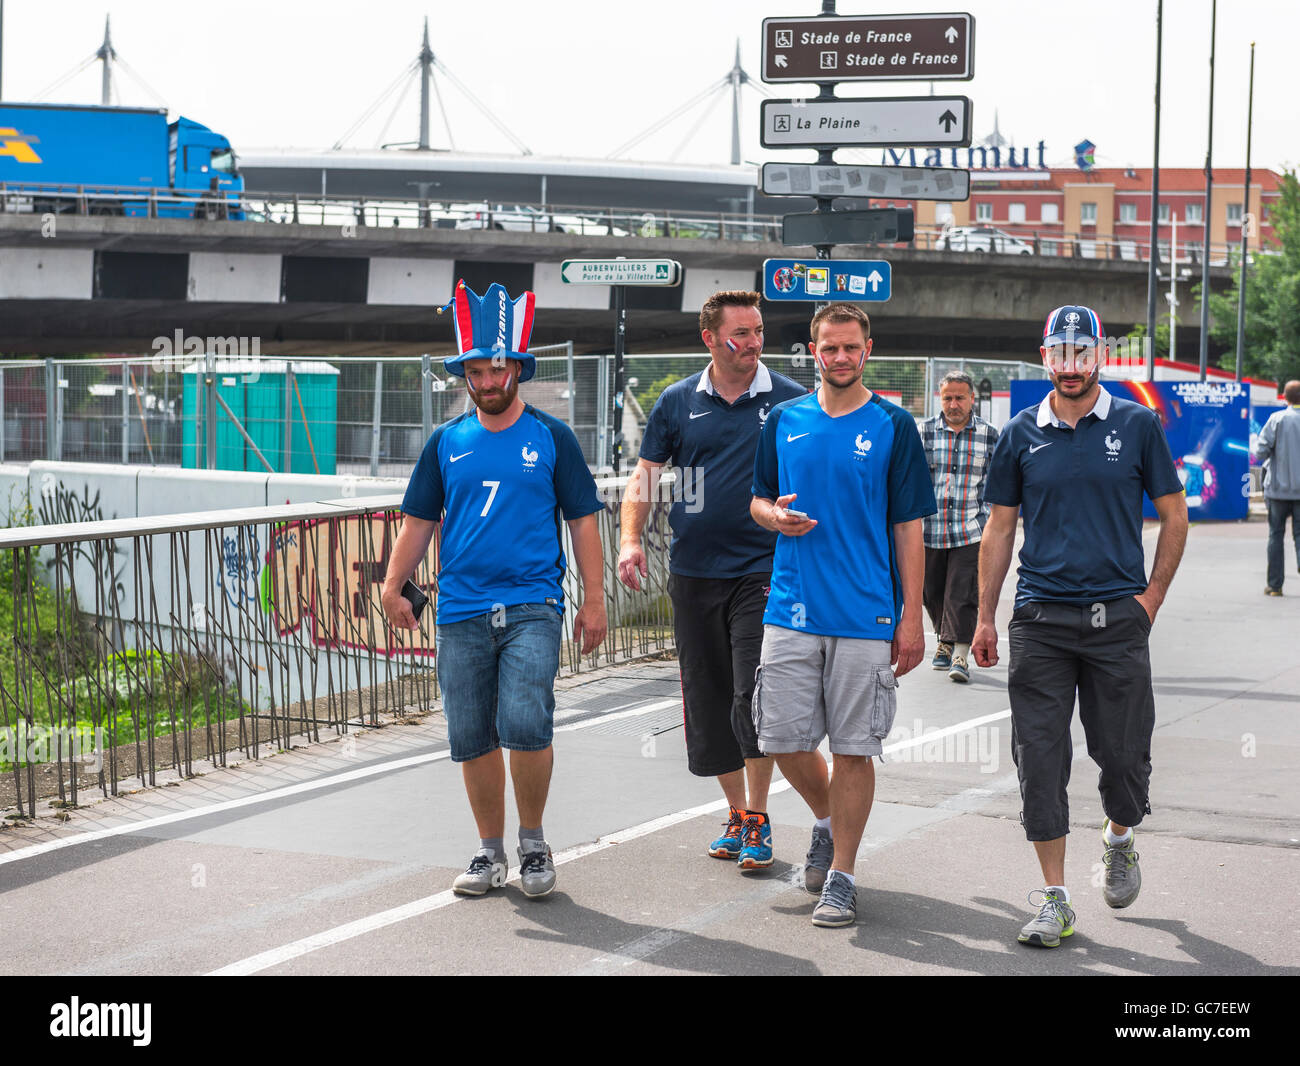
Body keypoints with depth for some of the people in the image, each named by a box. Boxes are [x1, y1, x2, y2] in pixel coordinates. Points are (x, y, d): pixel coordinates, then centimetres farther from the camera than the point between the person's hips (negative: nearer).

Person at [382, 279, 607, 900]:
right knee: (472, 739, 5)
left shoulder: (551, 438, 4)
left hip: (532, 608, -3)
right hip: (461, 611, 3)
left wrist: (593, 600, 0)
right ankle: (490, 852, 19)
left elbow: (582, 521, 6)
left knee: (525, 726, -17)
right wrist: (393, 586, 1)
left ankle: (533, 839, 3)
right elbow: (419, 521, 13)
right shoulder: (446, 442, 11)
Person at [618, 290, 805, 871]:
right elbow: (645, 473, 9)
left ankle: (758, 819, 1)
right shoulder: (678, 402, 6)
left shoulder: (791, 400, 1)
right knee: (707, 700, 8)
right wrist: (631, 538, -5)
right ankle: (736, 813, 22)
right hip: (694, 571, 3)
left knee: (752, 695, -13)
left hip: (763, 568, -3)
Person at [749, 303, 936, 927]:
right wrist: (775, 515, -7)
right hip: (792, 611, 3)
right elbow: (758, 500, 19)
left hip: (866, 616, -3)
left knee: (853, 749, 0)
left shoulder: (892, 426, 0)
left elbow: (908, 528, 0)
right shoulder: (784, 420, 9)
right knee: (783, 740, 2)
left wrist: (912, 618, -6)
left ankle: (841, 877, 9)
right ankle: (827, 822, 31)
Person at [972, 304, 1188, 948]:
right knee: (1041, 758, -2)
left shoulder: (1136, 426, 1)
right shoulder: (1020, 434, 5)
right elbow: (999, 528, 10)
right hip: (1040, 622, 1)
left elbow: (1173, 515, 7)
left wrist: (1152, 595, -1)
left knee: (1122, 753, 4)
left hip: (1118, 620, -1)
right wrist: (984, 618, 7)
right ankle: (1054, 899, 6)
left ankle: (1119, 839, 37)